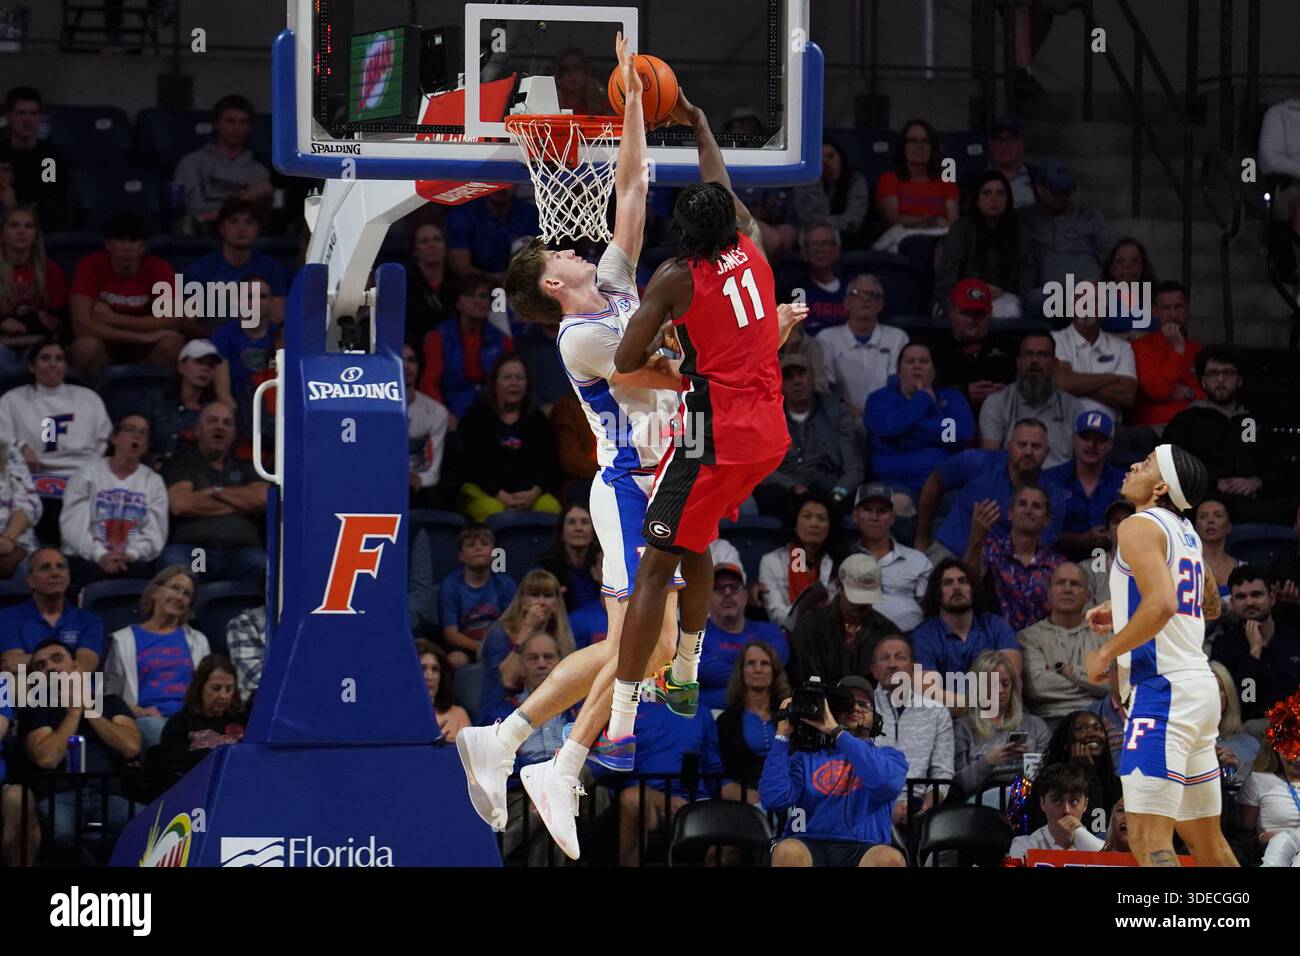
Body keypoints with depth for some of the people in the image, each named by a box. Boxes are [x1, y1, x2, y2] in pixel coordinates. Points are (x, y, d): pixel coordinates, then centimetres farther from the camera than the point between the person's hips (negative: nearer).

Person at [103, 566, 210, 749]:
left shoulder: (197, 640, 30)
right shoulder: (124, 640, 19)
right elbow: (110, 694, 12)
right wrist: (138, 711, -9)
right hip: (150, 719, -2)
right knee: (154, 726, -43)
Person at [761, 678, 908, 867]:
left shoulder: (889, 756, 19)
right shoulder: (808, 757, 20)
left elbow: (886, 783, -8)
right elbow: (774, 798, 2)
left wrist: (836, 731, -5)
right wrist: (783, 735, 4)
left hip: (863, 852, 0)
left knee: (891, 859, -36)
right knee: (788, 852, -36)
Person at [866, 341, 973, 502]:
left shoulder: (952, 398, 18)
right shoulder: (880, 399, 14)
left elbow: (963, 432, -4)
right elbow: (890, 427, -10)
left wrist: (910, 426, -3)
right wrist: (923, 399, 5)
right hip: (900, 483, -3)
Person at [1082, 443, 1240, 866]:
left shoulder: (1139, 527, -10)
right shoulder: (1185, 533, 17)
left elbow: (1161, 605, -25)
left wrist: (1106, 653, -13)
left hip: (1162, 688, -10)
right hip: (1198, 685, 10)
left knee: (1148, 840, -16)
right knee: (1204, 837, 16)